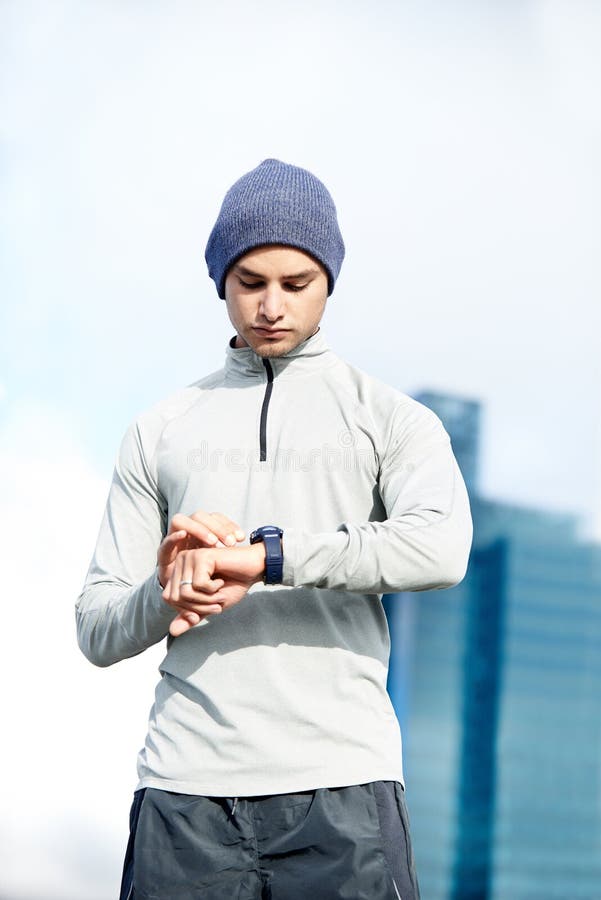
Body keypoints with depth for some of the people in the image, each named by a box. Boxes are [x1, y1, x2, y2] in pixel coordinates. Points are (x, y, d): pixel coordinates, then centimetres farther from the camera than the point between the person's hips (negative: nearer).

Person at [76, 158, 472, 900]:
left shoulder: (389, 418, 12)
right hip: (185, 783, 2)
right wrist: (168, 595, -9)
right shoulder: (160, 432, 19)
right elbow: (96, 630, 14)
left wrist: (261, 557, -15)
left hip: (342, 783, -1)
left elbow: (442, 546, -10)